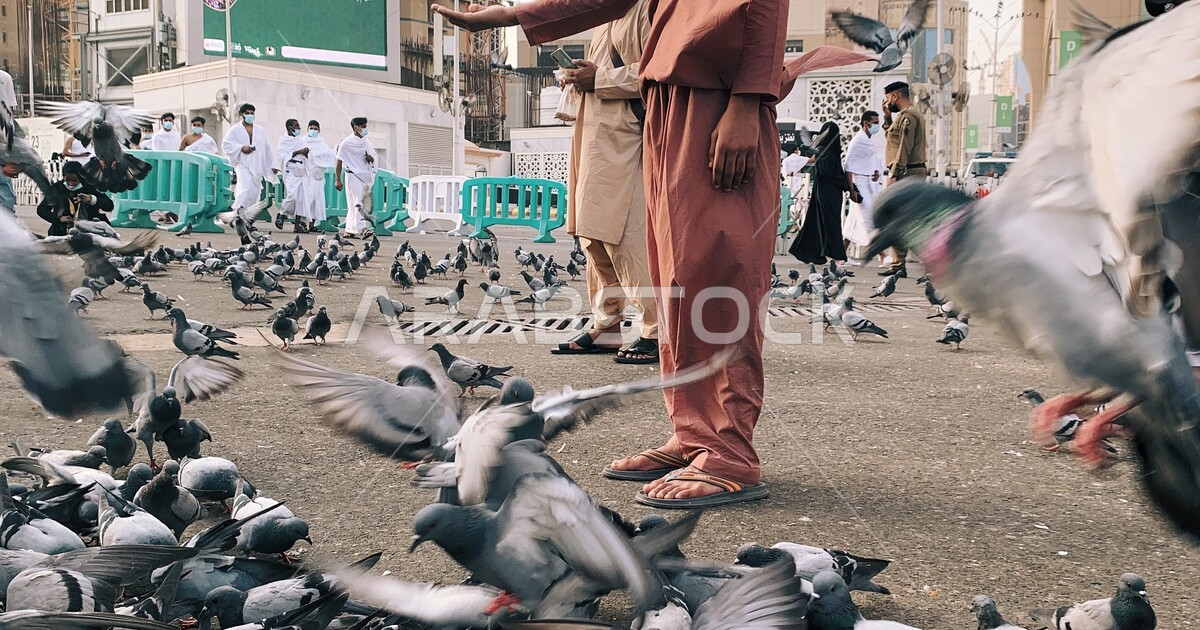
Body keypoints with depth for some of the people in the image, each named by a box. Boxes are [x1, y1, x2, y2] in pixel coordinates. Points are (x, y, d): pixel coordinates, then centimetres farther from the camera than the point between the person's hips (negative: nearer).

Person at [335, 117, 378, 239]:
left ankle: (350, 230, 14)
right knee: (358, 203, -18)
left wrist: (372, 158, -4)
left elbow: (376, 156, 20)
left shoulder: (366, 142, 12)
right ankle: (362, 229, -29)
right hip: (353, 175, -7)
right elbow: (339, 162, -2)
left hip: (366, 177, 7)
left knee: (366, 204, 7)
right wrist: (338, 180, -5)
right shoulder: (346, 144, -4)